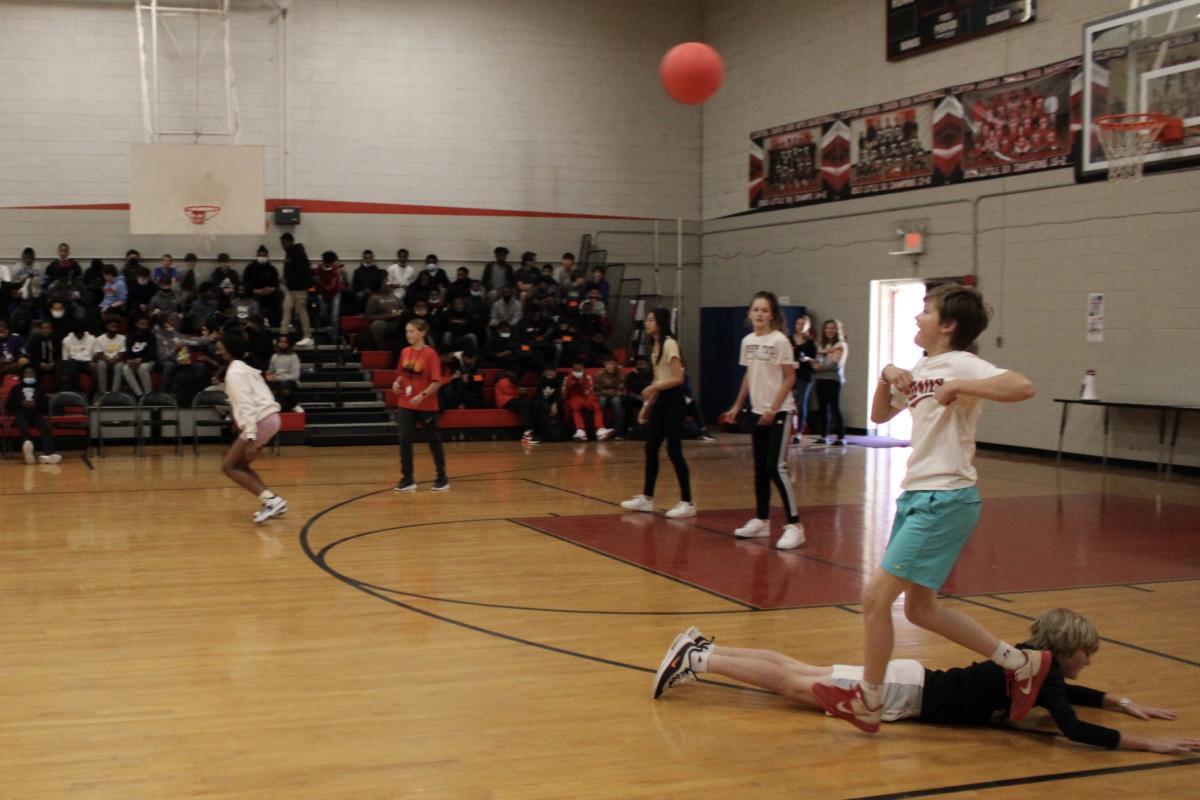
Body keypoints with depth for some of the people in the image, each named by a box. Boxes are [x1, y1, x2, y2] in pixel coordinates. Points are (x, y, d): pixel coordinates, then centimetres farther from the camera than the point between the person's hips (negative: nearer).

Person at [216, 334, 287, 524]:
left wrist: (250, 438, -26)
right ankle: (272, 502, 9)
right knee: (239, 464, 18)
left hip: (261, 421, -9)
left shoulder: (234, 373, -10)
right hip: (269, 417, 9)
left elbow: (247, 405, -20)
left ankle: (271, 500, -16)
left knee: (228, 467, -4)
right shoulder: (243, 368, 19)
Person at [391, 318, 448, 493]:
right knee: (404, 440, -2)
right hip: (406, 405, 5)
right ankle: (407, 479, 6)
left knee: (434, 440, 7)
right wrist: (397, 383, -3)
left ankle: (442, 478, 18)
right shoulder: (405, 352, 5)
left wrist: (422, 396, -25)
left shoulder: (430, 354, -12)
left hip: (426, 405, -5)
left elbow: (437, 382, -15)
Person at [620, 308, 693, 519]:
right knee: (651, 448, 10)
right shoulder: (655, 346, 13)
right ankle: (647, 497, 20)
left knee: (674, 451, -8)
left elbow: (678, 378, -19)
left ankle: (687, 503, -3)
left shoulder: (669, 344, -14)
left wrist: (653, 388, -21)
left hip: (672, 401, -9)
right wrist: (647, 405, 15)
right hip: (659, 400, 9)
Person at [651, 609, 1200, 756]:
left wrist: (1121, 703, 24)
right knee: (797, 686, -7)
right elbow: (1073, 729, -27)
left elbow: (1066, 693, 32)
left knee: (799, 674, 9)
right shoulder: (1038, 669, -15)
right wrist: (1149, 744, -26)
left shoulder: (1033, 660, 11)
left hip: (912, 680, 8)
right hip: (906, 694, -8)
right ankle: (698, 660, -7)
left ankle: (702, 650, 11)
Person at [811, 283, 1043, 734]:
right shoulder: (921, 370, 14)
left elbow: (1022, 387, -29)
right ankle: (1021, 663, 25)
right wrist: (887, 376, 7)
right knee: (919, 607, 15)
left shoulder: (960, 366, -12)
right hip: (916, 496, 10)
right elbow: (879, 416, 24)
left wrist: (958, 387, -27)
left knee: (876, 596, -9)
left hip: (945, 500, -10)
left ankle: (867, 704, 7)